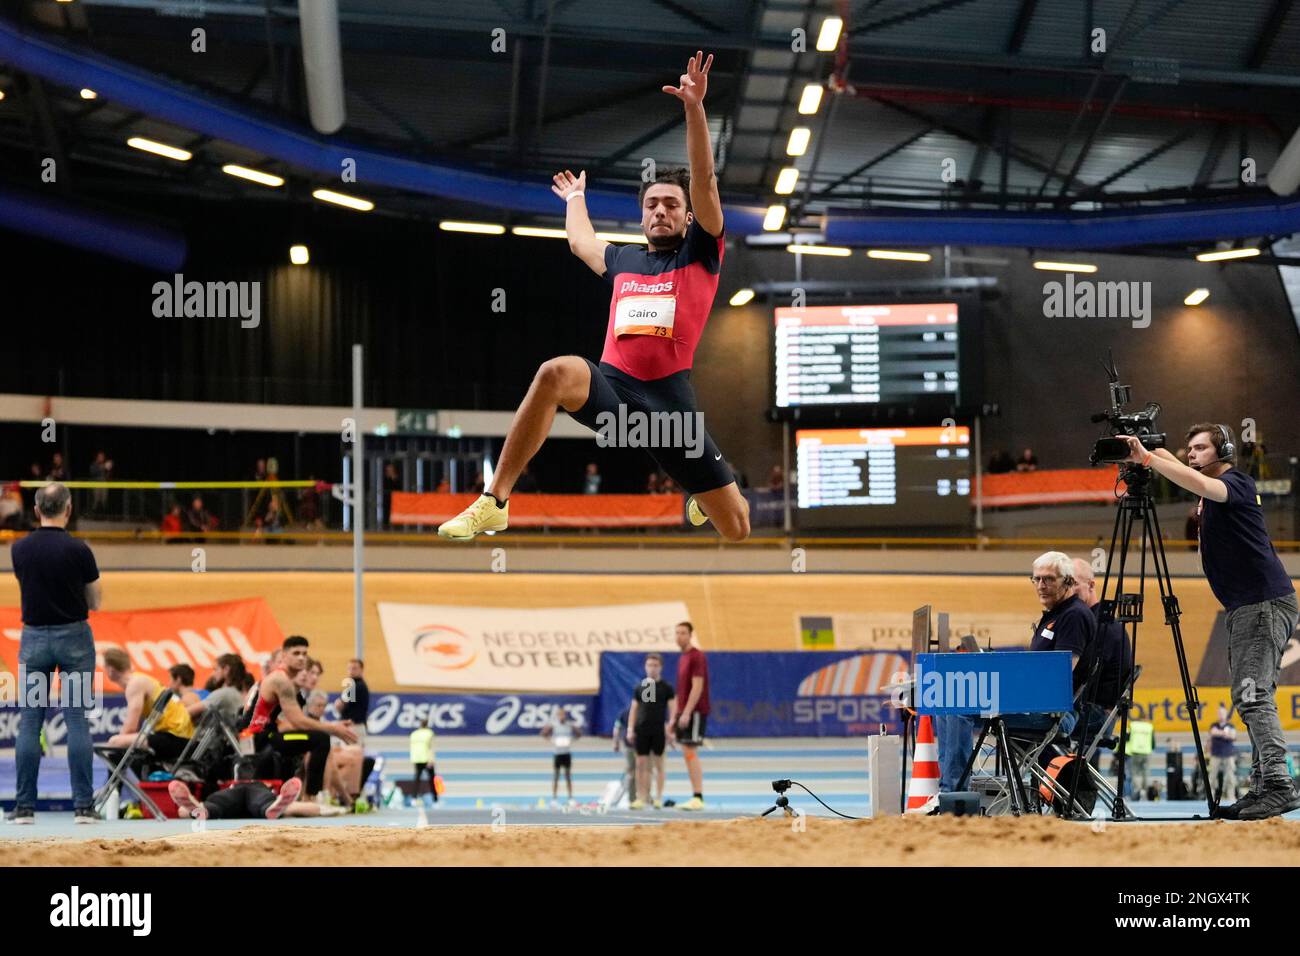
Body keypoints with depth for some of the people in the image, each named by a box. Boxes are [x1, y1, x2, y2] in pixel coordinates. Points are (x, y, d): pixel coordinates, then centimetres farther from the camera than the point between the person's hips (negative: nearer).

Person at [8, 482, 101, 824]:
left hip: (34, 638, 2)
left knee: (29, 723, 5)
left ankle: (25, 806, 4)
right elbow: (96, 602, -1)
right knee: (77, 722, -1)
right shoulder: (78, 550, -11)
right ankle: (83, 805, -3)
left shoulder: (19, 549, -1)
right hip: (73, 636, -2)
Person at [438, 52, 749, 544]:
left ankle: (701, 499, 40)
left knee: (736, 529, -2)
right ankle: (494, 504, -32)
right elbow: (580, 242, 43)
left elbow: (703, 182, -5)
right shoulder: (623, 260, 20)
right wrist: (576, 198, 61)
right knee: (557, 371, -34)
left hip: (669, 398, -2)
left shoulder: (699, 254, 9)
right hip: (613, 386, 2)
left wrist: (694, 109, -15)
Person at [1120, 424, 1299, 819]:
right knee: (1250, 698, 7)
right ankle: (1263, 786, 6)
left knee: (1252, 694, -18)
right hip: (1244, 607, 10)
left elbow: (1198, 483, -31)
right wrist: (1142, 451, 11)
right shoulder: (1216, 491, 18)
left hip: (1266, 603, -10)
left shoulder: (1237, 483, -9)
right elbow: (1174, 466, 30)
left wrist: (1146, 458, -30)